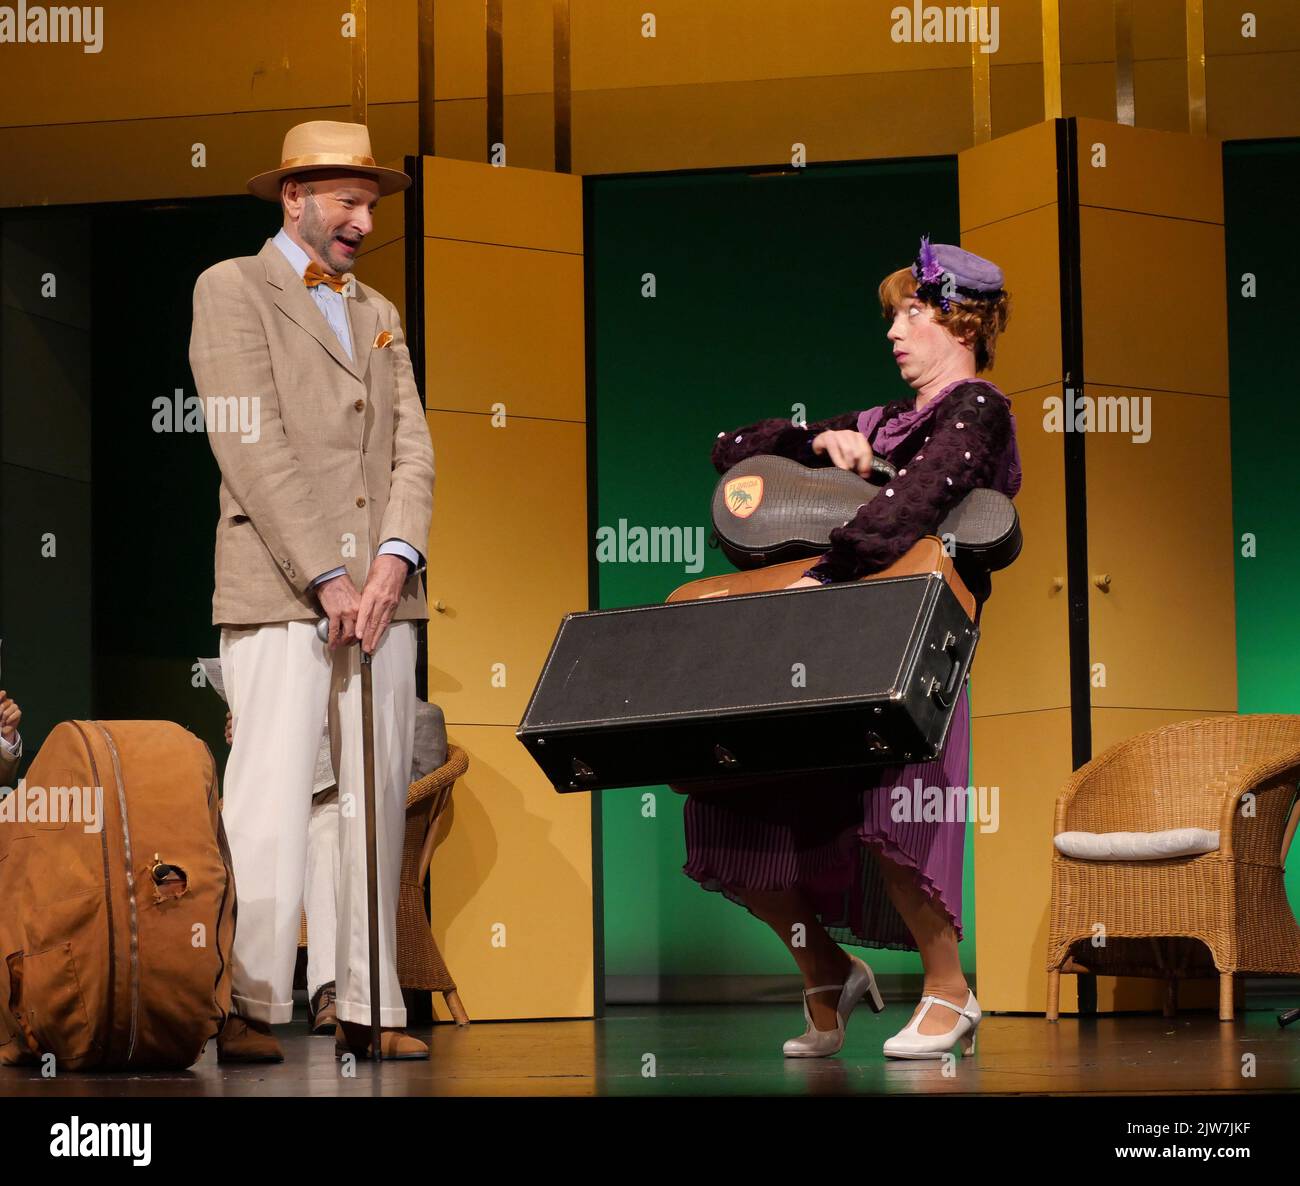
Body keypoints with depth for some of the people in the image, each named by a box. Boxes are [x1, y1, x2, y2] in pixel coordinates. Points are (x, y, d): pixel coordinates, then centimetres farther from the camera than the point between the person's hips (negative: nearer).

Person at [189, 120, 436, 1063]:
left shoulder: (378, 315, 22)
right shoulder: (232, 289, 3)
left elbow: (414, 454, 13)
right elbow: (253, 447, -8)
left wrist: (394, 561, -6)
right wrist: (328, 577, -13)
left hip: (381, 593, 6)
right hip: (276, 593, -6)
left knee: (380, 801, 3)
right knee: (271, 801, -10)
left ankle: (369, 1010, 6)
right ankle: (248, 1010, -8)